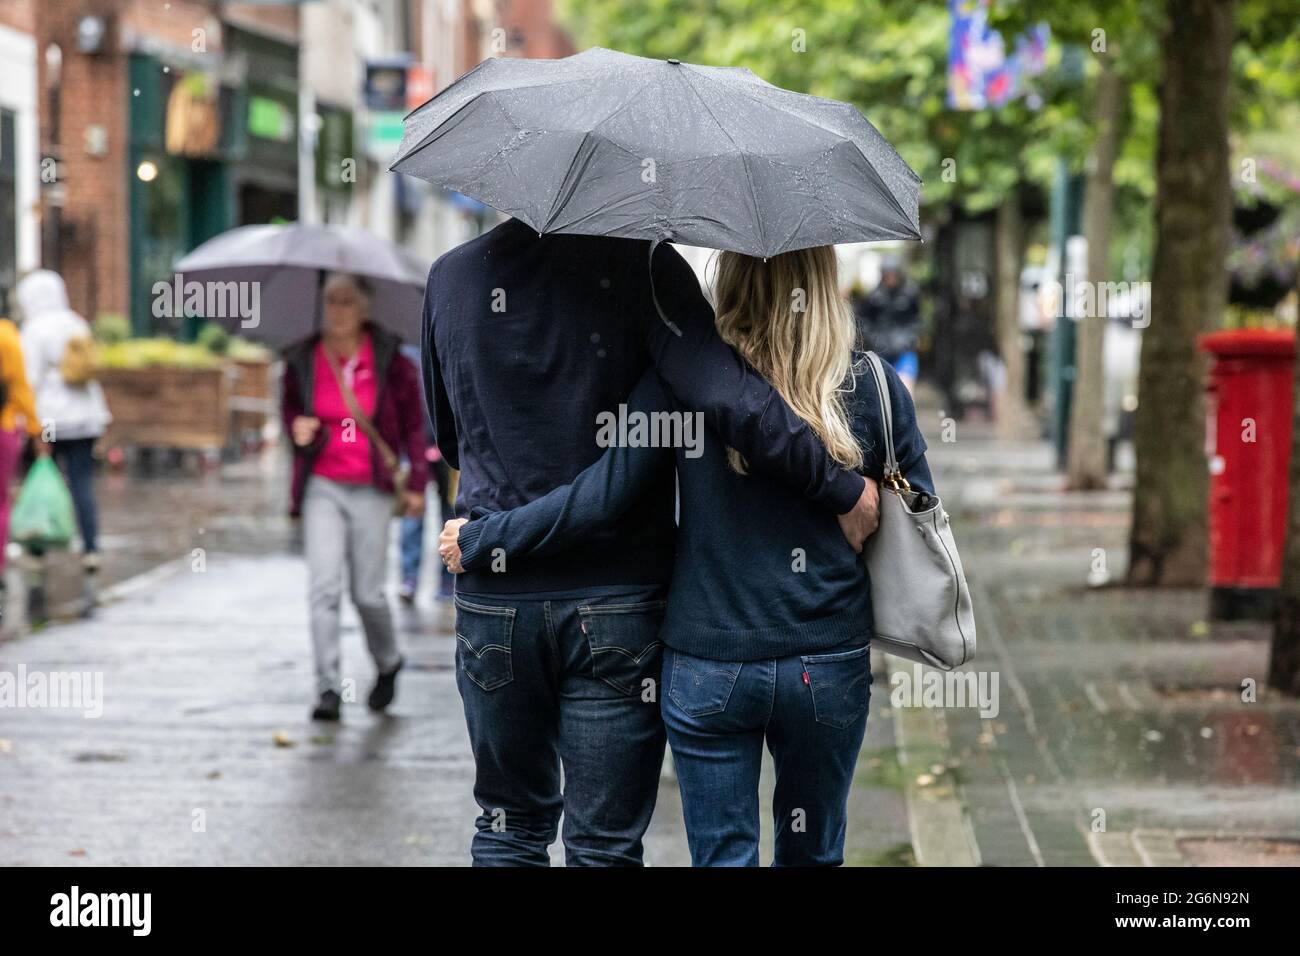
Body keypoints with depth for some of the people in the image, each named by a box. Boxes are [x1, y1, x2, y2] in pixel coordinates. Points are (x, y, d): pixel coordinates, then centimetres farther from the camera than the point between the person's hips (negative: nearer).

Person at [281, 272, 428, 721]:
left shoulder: (389, 360, -2)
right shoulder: (303, 360, 2)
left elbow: (413, 422, 5)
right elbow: (290, 408, 19)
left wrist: (417, 482, 1)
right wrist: (296, 427, -5)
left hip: (370, 490, -1)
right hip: (321, 487, 1)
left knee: (368, 592, 1)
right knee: (324, 587, -10)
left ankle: (387, 664, 29)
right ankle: (328, 688, -8)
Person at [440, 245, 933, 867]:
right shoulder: (874, 385, -5)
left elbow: (602, 495, -9)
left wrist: (478, 542, 2)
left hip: (706, 669, -1)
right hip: (830, 668, 1)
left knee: (721, 854, 9)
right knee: (812, 855, 16)